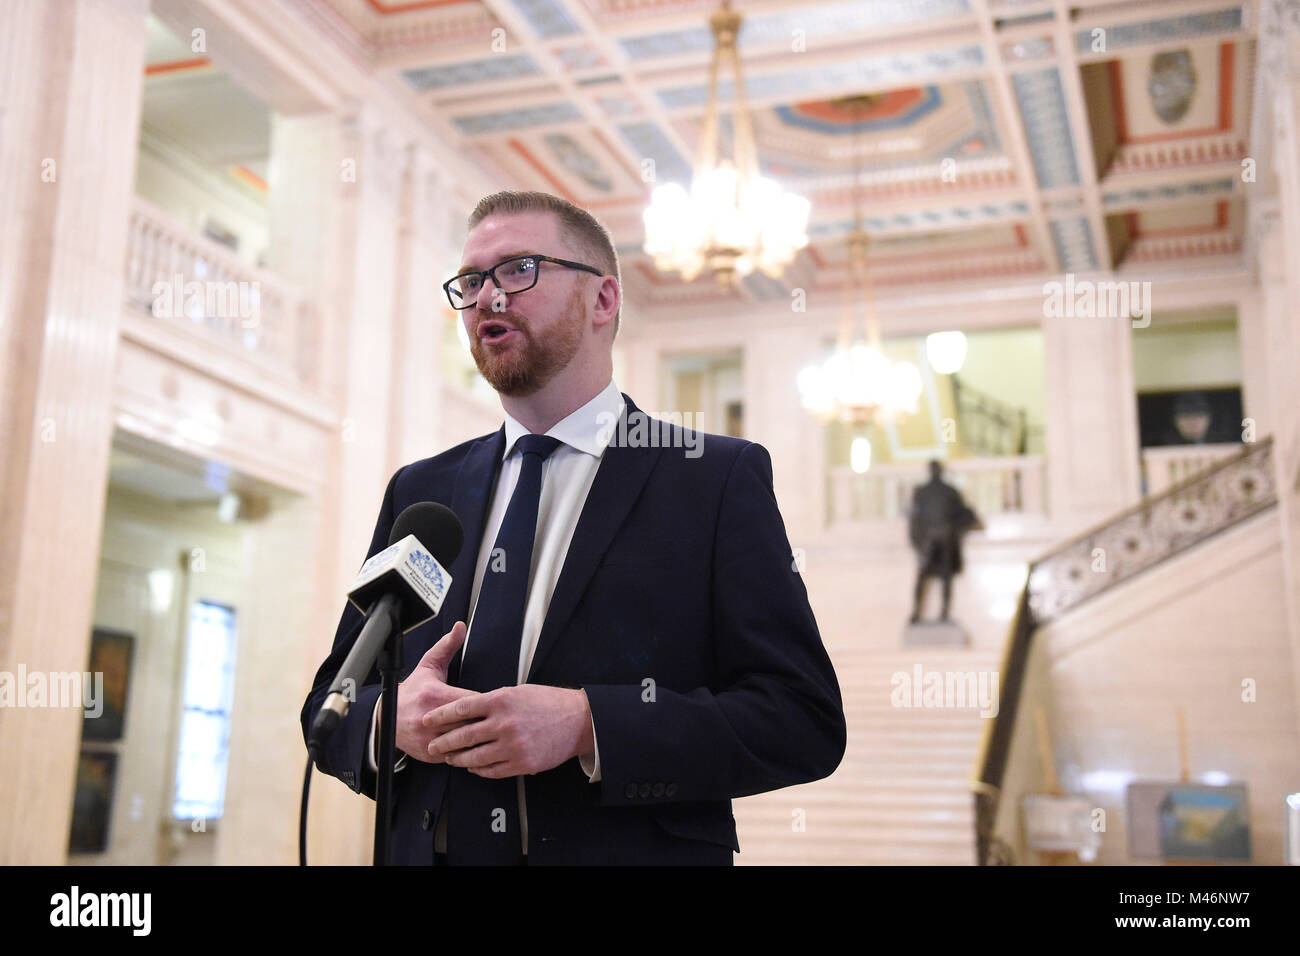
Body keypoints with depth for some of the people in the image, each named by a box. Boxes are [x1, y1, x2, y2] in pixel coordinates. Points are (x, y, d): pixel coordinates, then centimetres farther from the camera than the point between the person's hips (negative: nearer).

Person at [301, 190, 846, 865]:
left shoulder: (717, 479, -7)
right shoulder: (419, 492, 6)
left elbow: (806, 719, -13)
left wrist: (588, 724, -23)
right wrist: (390, 719, -14)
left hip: (636, 850, -3)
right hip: (430, 850, 4)